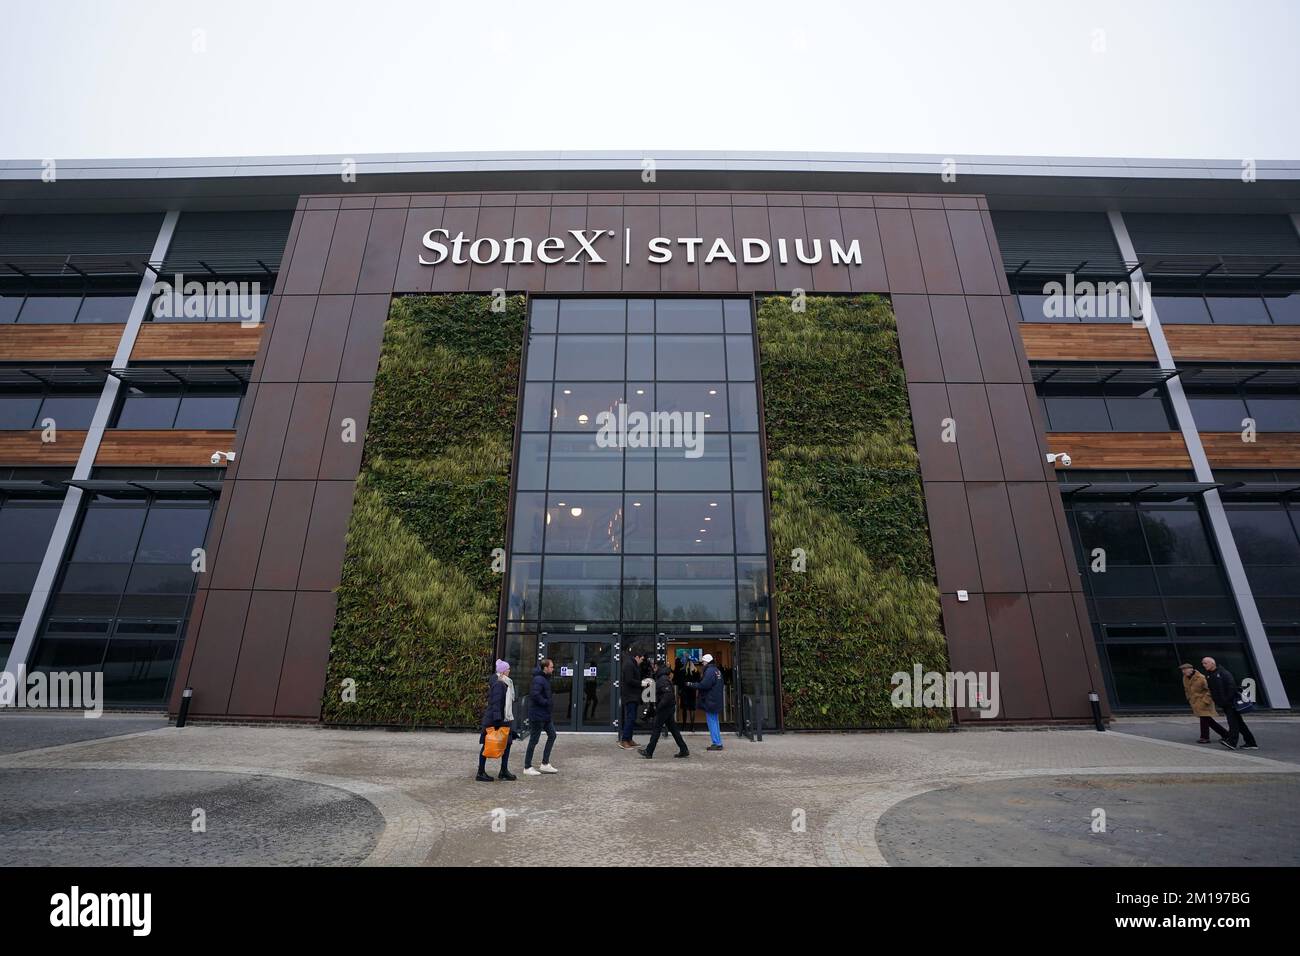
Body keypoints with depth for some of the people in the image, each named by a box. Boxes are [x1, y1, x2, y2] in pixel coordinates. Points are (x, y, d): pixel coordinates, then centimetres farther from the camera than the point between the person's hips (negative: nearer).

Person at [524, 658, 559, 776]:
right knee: (533, 740, 1)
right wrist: (546, 702, -20)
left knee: (552, 735, 12)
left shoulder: (545, 678, 12)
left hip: (545, 715, 10)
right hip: (537, 715, -10)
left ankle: (545, 764, 20)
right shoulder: (539, 679, -20)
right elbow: (535, 694, -31)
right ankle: (527, 767, 13)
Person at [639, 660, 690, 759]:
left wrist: (659, 706, -23)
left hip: (664, 709, -10)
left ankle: (648, 752, 9)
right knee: (673, 729, 13)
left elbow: (669, 694, -30)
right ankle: (684, 750, 14)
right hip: (670, 708, 10)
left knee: (656, 729, 0)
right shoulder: (665, 678, 11)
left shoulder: (662, 680, -20)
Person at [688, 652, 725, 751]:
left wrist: (691, 685, -12)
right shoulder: (716, 670, 14)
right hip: (716, 701, 10)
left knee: (712, 722, -4)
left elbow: (704, 685, -23)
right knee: (715, 722, 15)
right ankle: (718, 742, 20)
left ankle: (717, 743, -2)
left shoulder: (710, 670, -17)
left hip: (710, 701, -10)